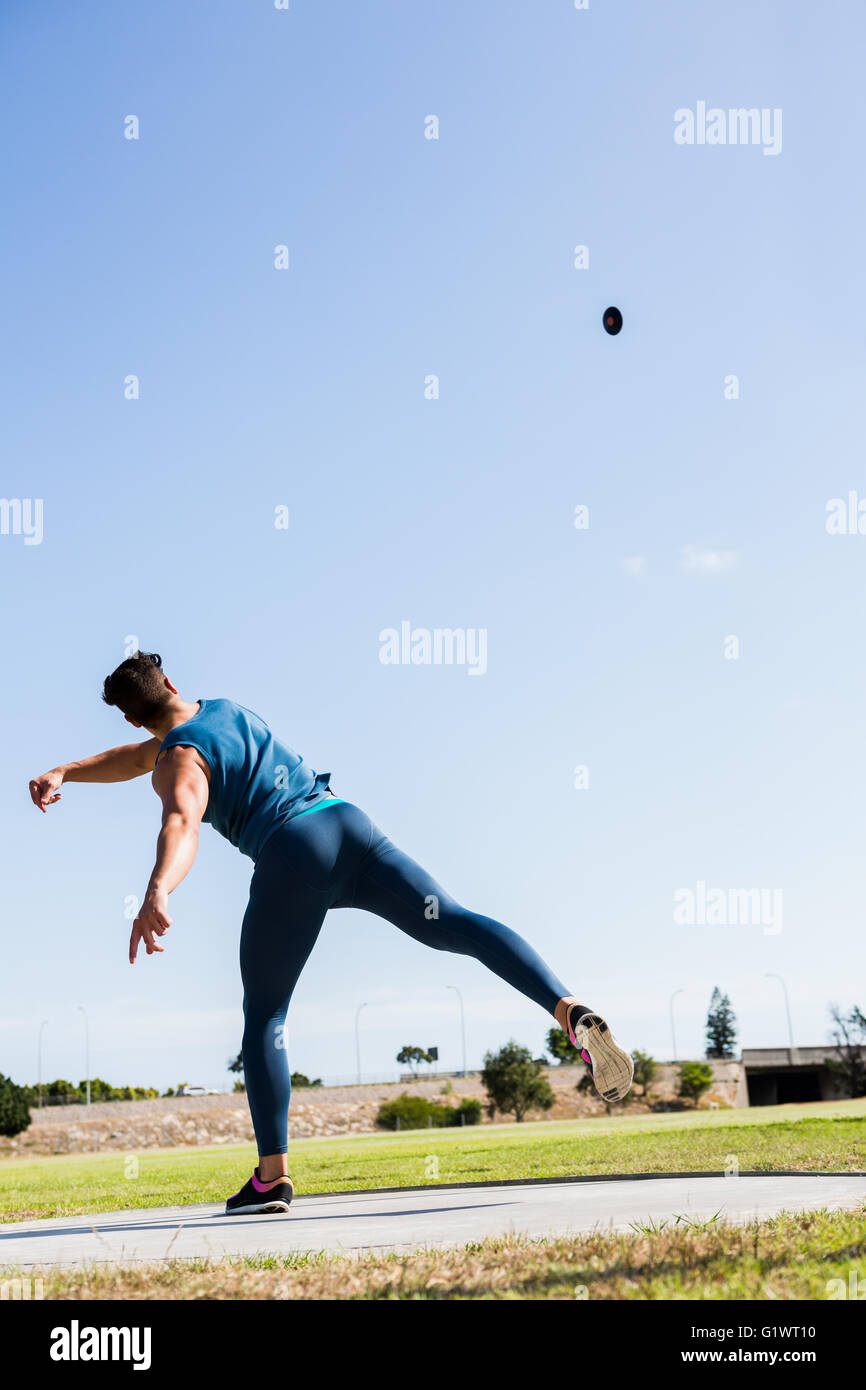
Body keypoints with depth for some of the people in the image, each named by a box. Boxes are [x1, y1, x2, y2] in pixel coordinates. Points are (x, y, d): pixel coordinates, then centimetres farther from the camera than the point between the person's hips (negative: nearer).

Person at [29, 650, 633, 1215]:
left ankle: (273, 1175, 4)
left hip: (291, 855, -6)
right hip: (350, 823, 6)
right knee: (455, 925, -7)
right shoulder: (226, 710, 26)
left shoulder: (180, 763, 3)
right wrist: (64, 773, 36)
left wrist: (157, 893, -37)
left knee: (263, 1015, 7)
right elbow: (141, 755, 40)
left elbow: (181, 828, -21)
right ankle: (571, 1011, -28)